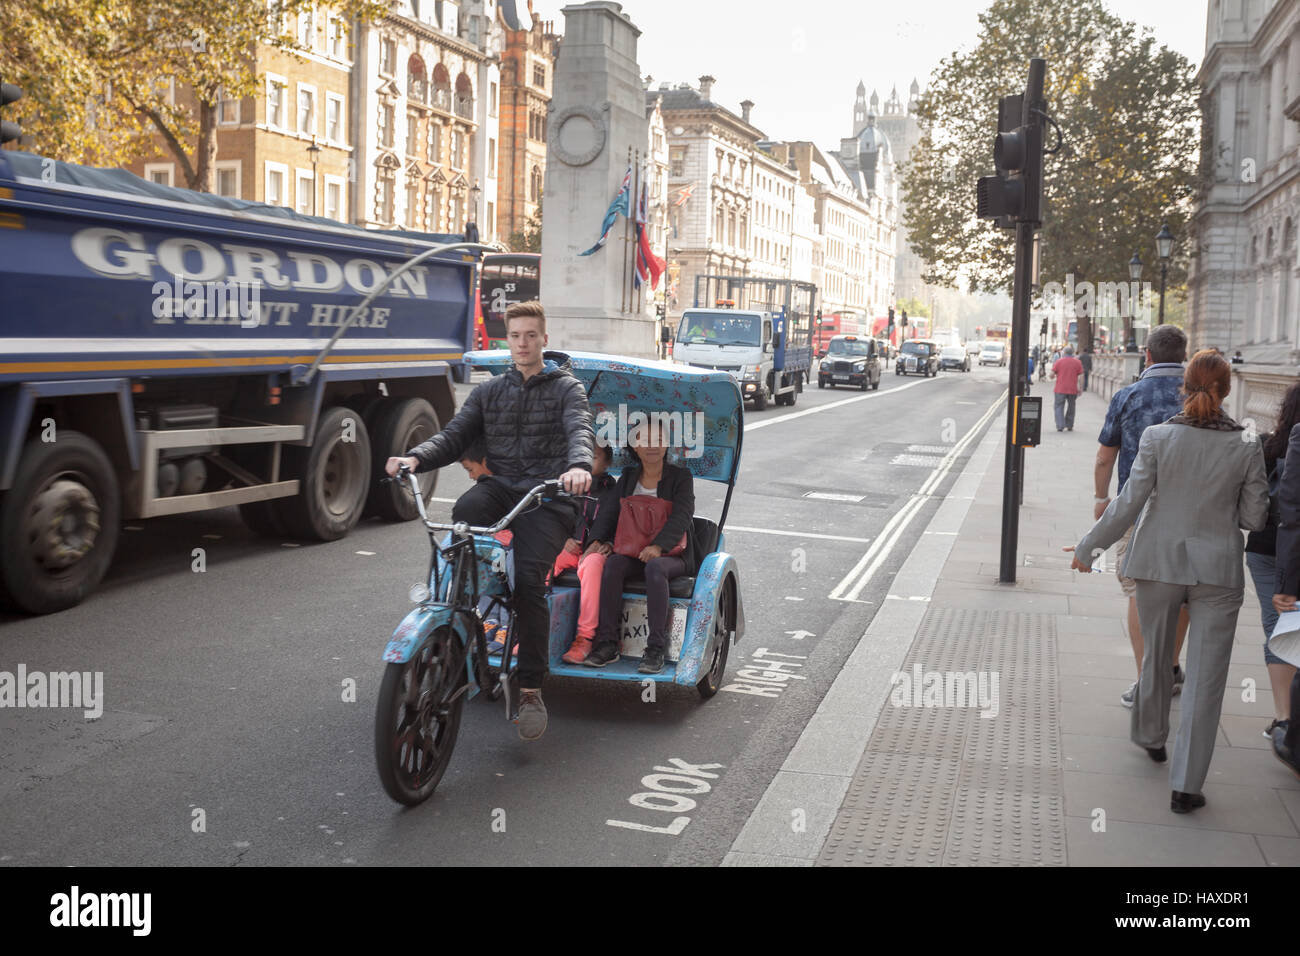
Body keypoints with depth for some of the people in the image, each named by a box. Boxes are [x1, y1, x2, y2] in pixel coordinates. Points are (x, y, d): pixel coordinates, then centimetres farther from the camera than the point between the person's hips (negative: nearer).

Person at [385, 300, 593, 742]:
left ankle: (530, 687, -11)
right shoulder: (489, 391, 19)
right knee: (462, 516, -34)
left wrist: (578, 465, -36)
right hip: (500, 486, 3)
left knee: (528, 579, -23)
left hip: (547, 495, -3)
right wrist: (416, 457, -14)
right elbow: (454, 435, 8)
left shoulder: (566, 387, 8)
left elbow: (580, 430, -11)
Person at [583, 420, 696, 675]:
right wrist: (597, 540, -12)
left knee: (655, 567, -37)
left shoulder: (680, 477, 3)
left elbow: (682, 515, -12)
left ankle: (656, 649, -36)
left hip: (672, 553, -3)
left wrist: (658, 546, -28)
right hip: (633, 550, 3)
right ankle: (607, 644, -29)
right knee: (612, 563, -30)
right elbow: (608, 511, 9)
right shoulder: (628, 478, 17)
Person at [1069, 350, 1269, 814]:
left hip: (1160, 562, 1)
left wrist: (1088, 546, 1)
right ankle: (1185, 785, 6)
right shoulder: (1247, 446, -9)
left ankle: (1151, 736, 44)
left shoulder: (1158, 437, -11)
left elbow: (1128, 504, -10)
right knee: (1205, 676, 5)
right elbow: (1254, 518, -4)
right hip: (1217, 569, -1)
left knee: (1156, 654, 23)